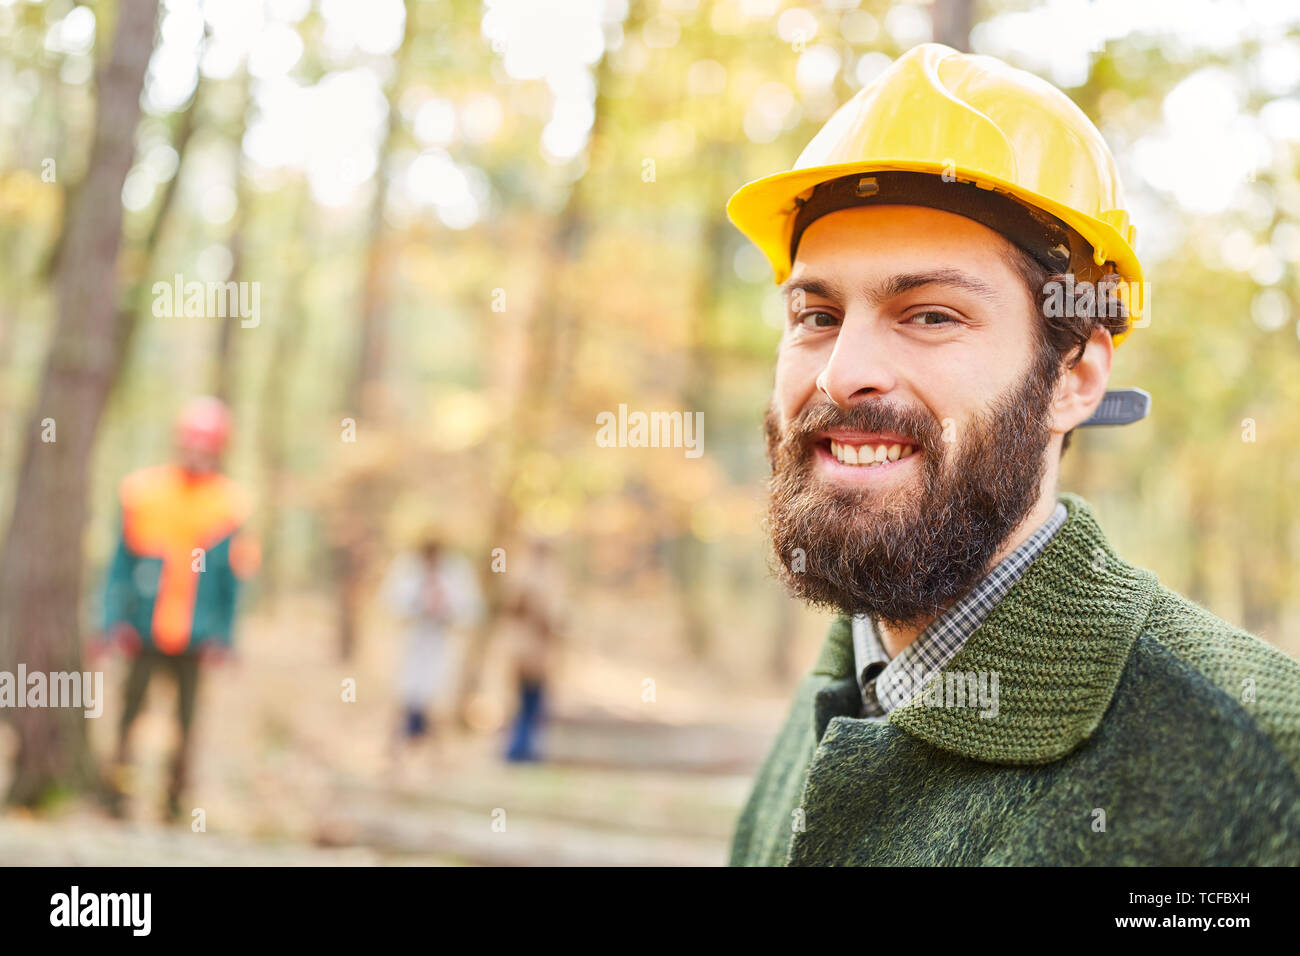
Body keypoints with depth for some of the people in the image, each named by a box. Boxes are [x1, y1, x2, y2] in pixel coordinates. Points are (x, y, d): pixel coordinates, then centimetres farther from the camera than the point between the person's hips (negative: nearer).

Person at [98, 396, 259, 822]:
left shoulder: (230, 504, 1)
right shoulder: (144, 491, 1)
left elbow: (232, 578, 7)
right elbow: (122, 562, 6)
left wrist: (222, 634, 4)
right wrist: (114, 619, 2)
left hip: (196, 638, 0)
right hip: (145, 634, 0)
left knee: (187, 715, 5)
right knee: (130, 710, 3)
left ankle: (177, 795, 18)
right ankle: (117, 791, 14)